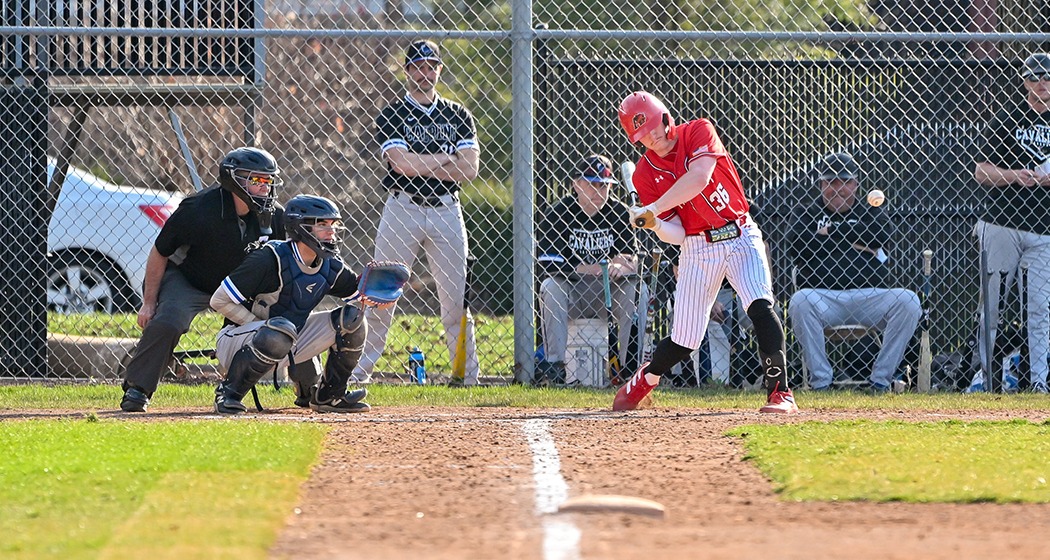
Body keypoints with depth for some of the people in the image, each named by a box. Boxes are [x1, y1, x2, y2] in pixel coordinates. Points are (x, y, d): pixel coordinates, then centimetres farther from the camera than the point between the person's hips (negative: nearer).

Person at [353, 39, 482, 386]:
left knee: (455, 298, 2)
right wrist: (447, 159, -4)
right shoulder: (392, 115, 3)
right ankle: (360, 368, 3)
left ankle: (468, 374, 7)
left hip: (446, 210, 2)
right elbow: (402, 163, -13)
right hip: (403, 209, -2)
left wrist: (420, 165, -7)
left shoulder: (457, 116, 11)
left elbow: (469, 169, -1)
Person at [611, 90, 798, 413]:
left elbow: (699, 177, -25)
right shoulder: (645, 175, 0)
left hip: (741, 237, -2)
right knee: (684, 340, 4)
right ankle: (642, 382, 33)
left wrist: (653, 209, -30)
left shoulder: (699, 132, -6)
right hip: (698, 250, 2)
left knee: (761, 307, -24)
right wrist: (654, 224, -25)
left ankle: (781, 393, -25)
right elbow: (675, 235, -2)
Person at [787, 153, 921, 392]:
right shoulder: (806, 212, 17)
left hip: (870, 297, 1)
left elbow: (879, 235, -5)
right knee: (800, 302, -35)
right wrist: (851, 241, -1)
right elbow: (798, 242, -6)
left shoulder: (871, 212, 19)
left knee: (908, 302, -26)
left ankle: (881, 379, -20)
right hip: (824, 297, -1)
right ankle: (820, 381, -26)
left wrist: (830, 232, 1)